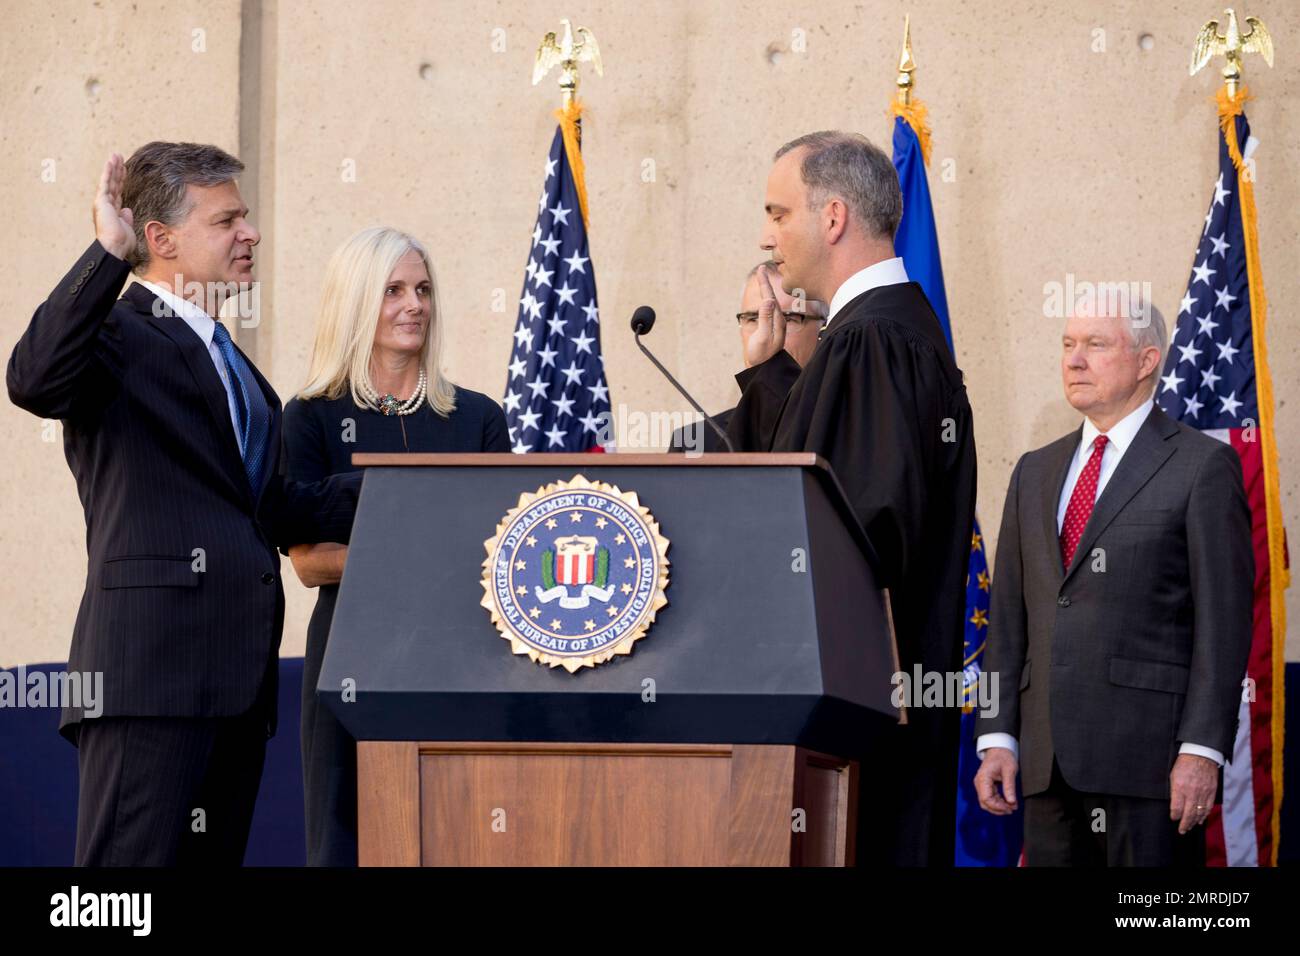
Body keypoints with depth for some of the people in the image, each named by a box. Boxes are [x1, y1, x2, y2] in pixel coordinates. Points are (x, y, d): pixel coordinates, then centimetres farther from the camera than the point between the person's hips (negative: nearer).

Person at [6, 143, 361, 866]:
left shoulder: (232, 364, 25)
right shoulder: (120, 338, -4)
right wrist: (108, 252, -24)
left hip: (237, 675, 9)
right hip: (152, 670, -9)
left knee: (215, 858, 8)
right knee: (133, 860, -13)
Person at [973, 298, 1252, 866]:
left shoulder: (1202, 466, 0)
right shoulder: (1036, 472, 18)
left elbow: (1224, 619, -6)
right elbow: (1009, 614, 17)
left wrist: (1202, 749, -13)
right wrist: (998, 737, 7)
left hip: (1149, 752, -5)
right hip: (1050, 758, 6)